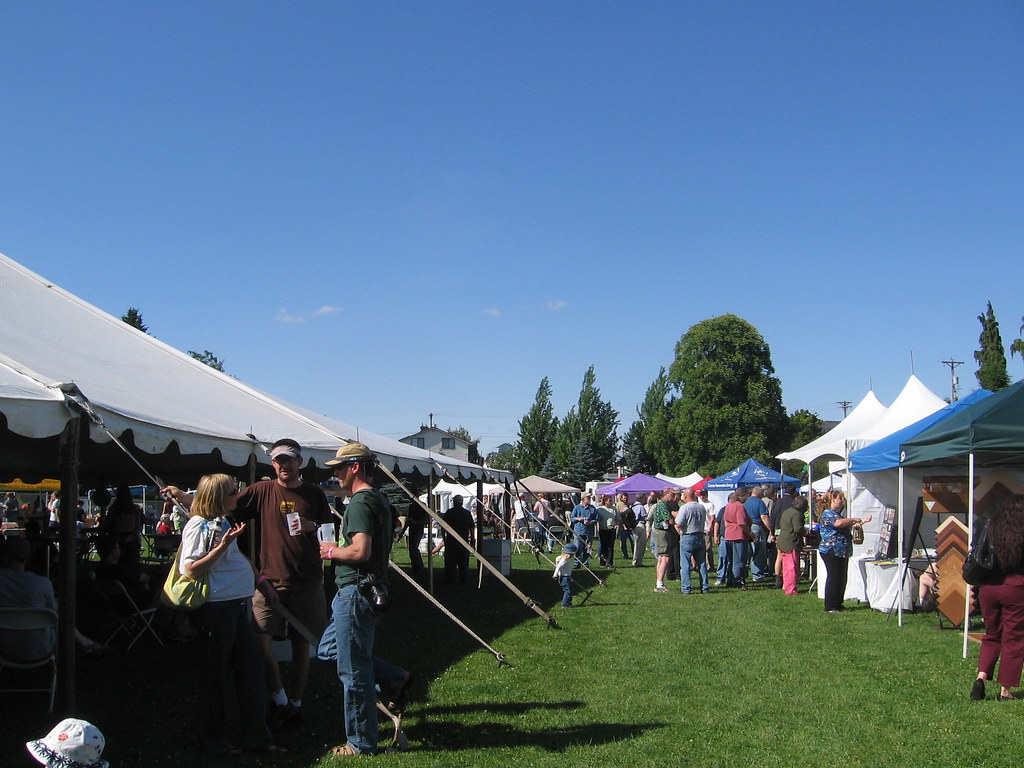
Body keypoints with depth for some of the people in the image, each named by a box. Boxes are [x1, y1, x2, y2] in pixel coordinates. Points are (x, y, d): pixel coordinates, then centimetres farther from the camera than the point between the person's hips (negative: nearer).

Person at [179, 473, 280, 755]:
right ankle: (213, 739, 17)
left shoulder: (223, 522, 15)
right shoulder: (199, 525, -11)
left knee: (252, 669, 8)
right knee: (215, 673, 3)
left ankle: (256, 735, 14)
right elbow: (190, 569, -19)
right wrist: (222, 546, -23)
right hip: (217, 606, -9)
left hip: (237, 604, 9)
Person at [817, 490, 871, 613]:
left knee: (842, 579, 11)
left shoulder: (838, 514, 22)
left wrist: (861, 521, 20)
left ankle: (838, 604, 19)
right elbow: (838, 523, -29)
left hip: (842, 552, 10)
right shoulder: (827, 514, -10)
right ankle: (830, 607, -4)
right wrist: (856, 519, -18)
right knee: (833, 578, -8)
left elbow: (846, 527, 31)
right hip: (831, 551, -10)